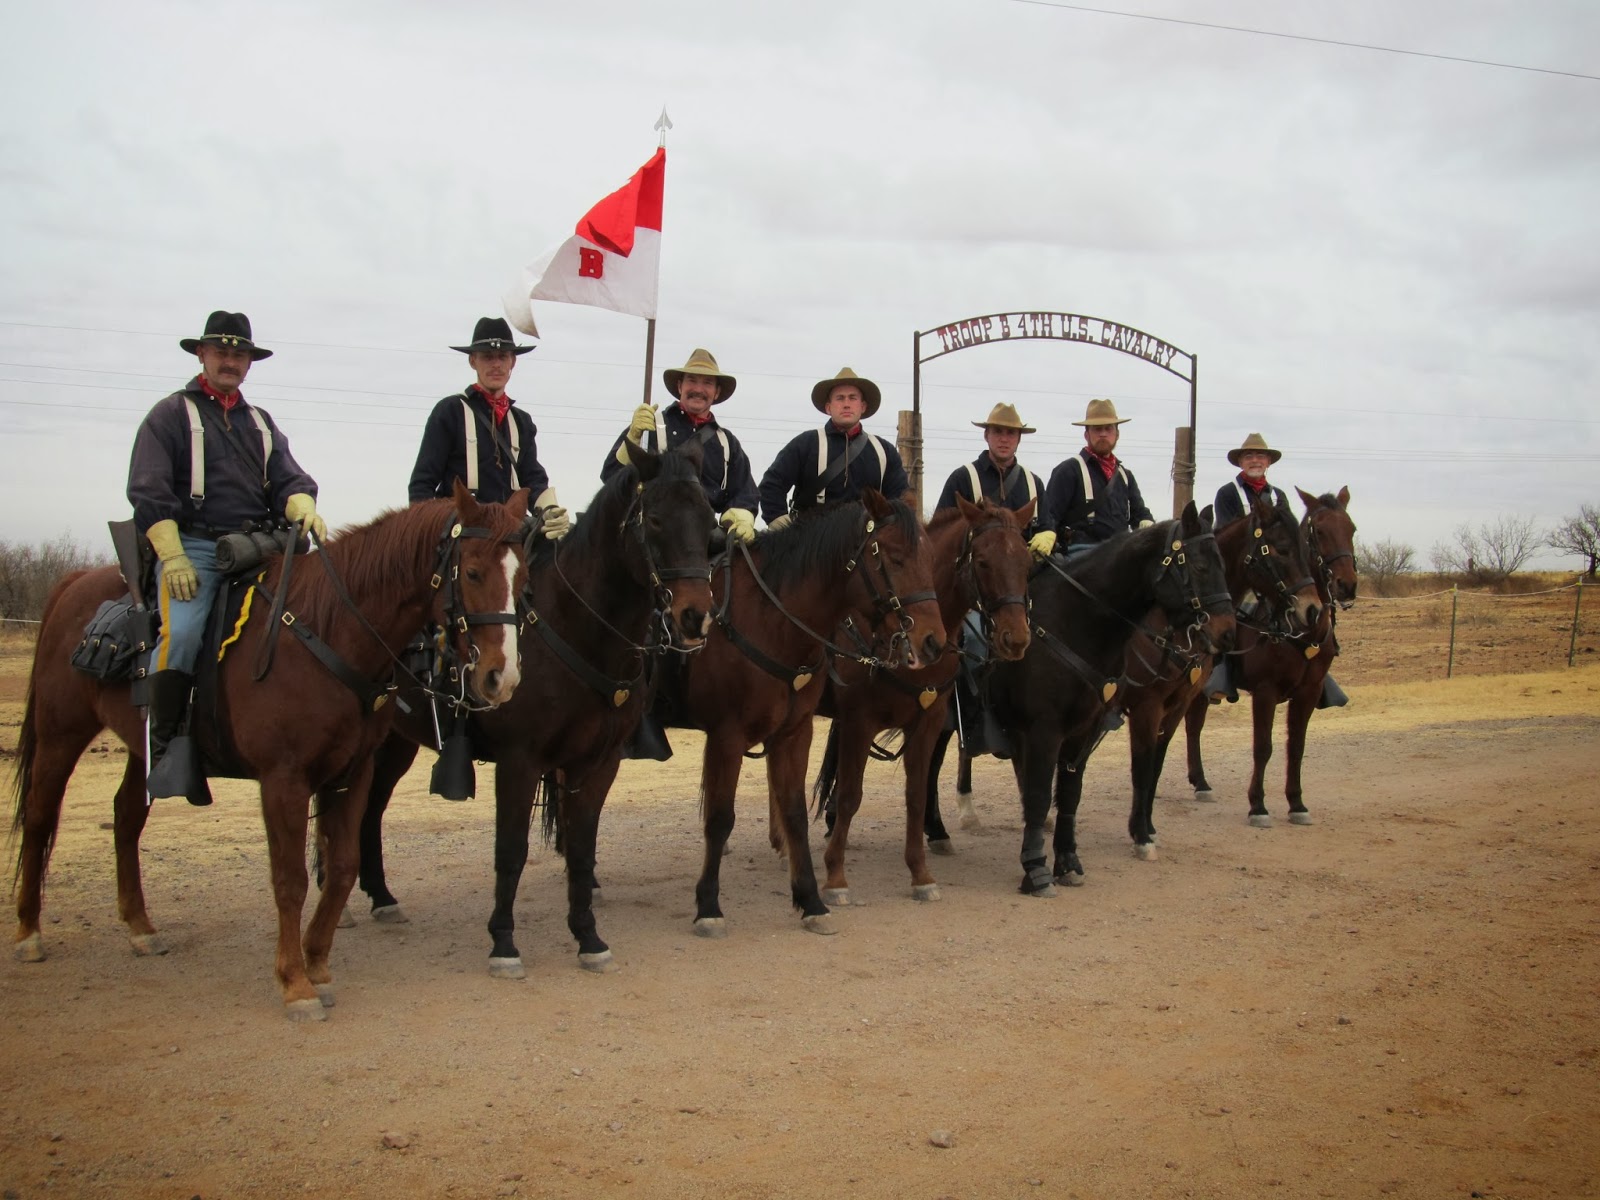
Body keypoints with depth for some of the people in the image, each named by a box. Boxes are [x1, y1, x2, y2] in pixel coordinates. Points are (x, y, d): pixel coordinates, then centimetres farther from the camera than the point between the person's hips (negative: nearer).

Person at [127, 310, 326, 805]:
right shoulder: (170, 414, 10)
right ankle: (165, 744, -19)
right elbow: (148, 491, -1)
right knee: (181, 633, -29)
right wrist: (172, 557, -13)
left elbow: (287, 479, 14)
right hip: (192, 546, -5)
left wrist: (304, 509, -11)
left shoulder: (261, 423, 26)